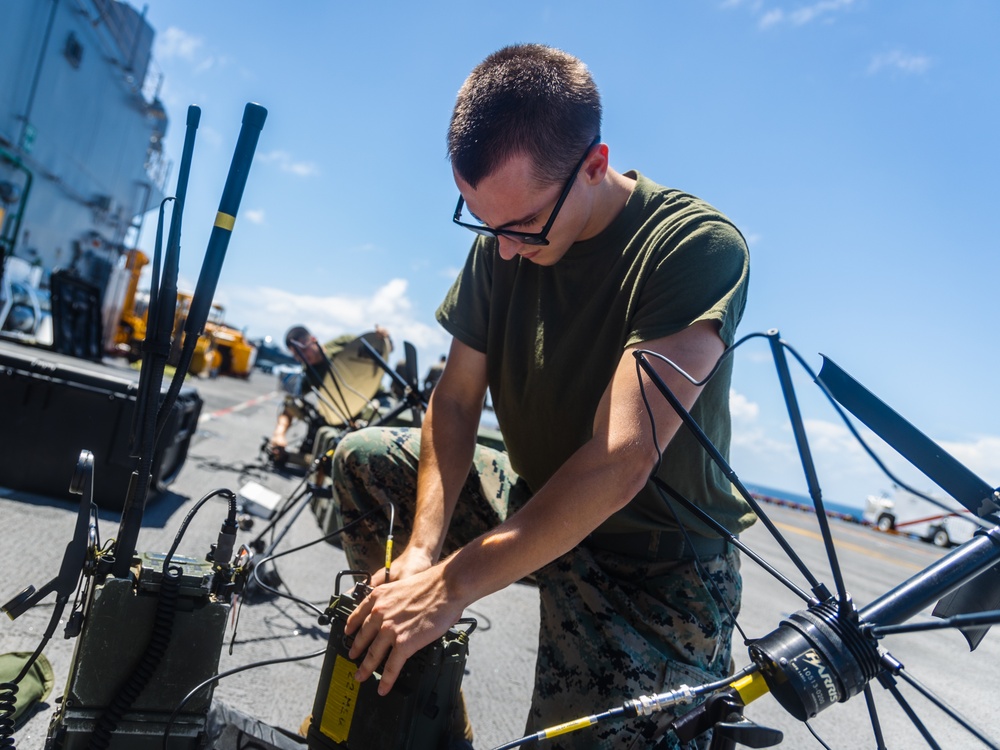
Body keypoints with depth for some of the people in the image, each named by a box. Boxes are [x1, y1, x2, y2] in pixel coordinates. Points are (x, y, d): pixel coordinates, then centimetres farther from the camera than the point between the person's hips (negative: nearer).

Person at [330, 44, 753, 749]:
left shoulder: (697, 247, -25)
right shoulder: (501, 240, -5)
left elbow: (619, 465, -33)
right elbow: (455, 401, -5)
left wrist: (449, 585, -31)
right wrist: (421, 550, -19)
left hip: (657, 561, -6)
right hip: (532, 503, 6)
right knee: (362, 458, 3)